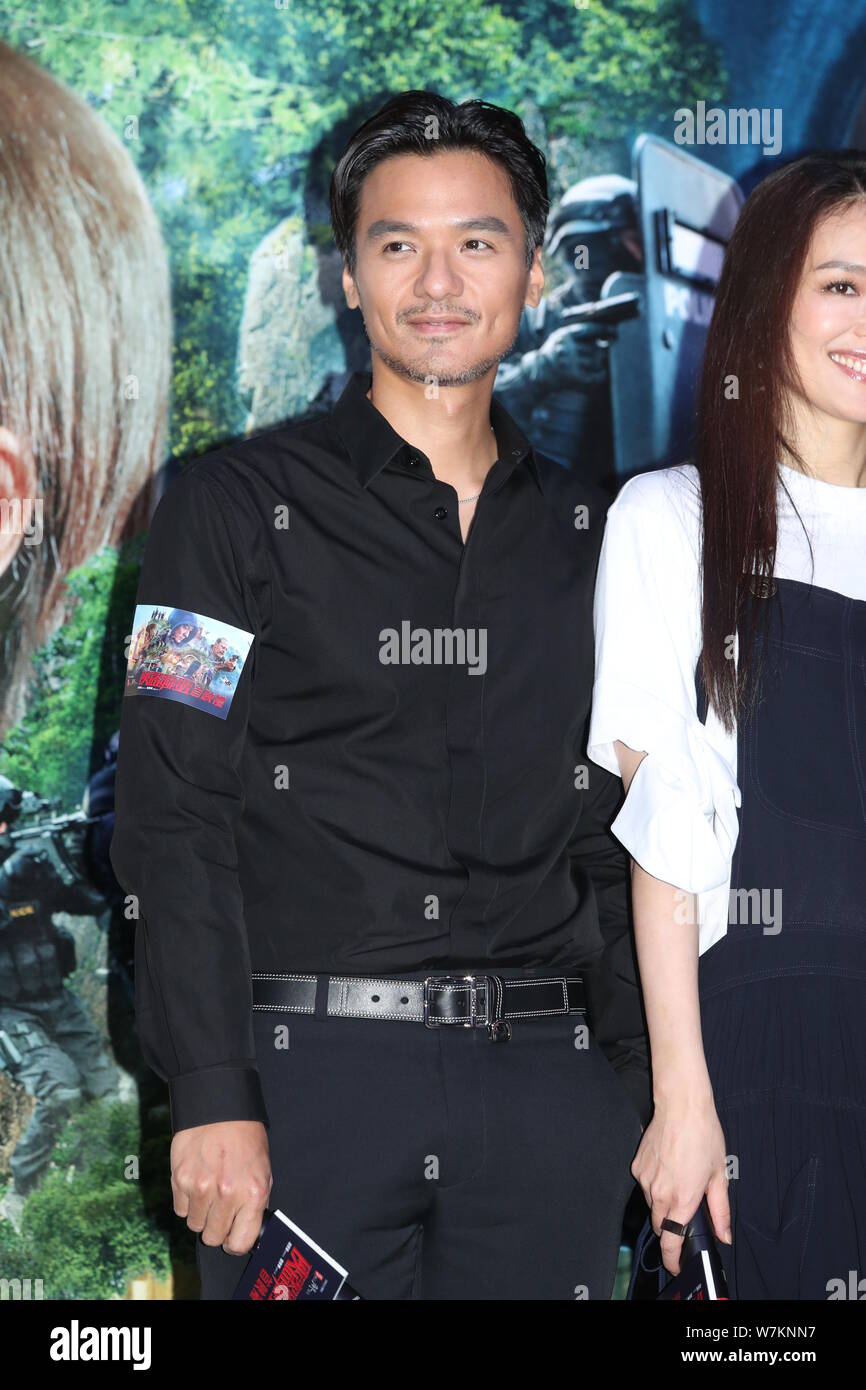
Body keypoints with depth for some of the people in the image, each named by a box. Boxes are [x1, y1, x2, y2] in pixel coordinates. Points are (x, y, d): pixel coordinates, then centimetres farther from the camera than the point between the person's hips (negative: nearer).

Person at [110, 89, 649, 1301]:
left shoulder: (591, 538, 13)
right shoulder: (239, 508, 2)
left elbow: (619, 846, 15)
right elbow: (173, 822, -4)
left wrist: (649, 1094, 8)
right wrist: (214, 1098, -13)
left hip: (547, 1077, 3)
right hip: (310, 1070, -3)